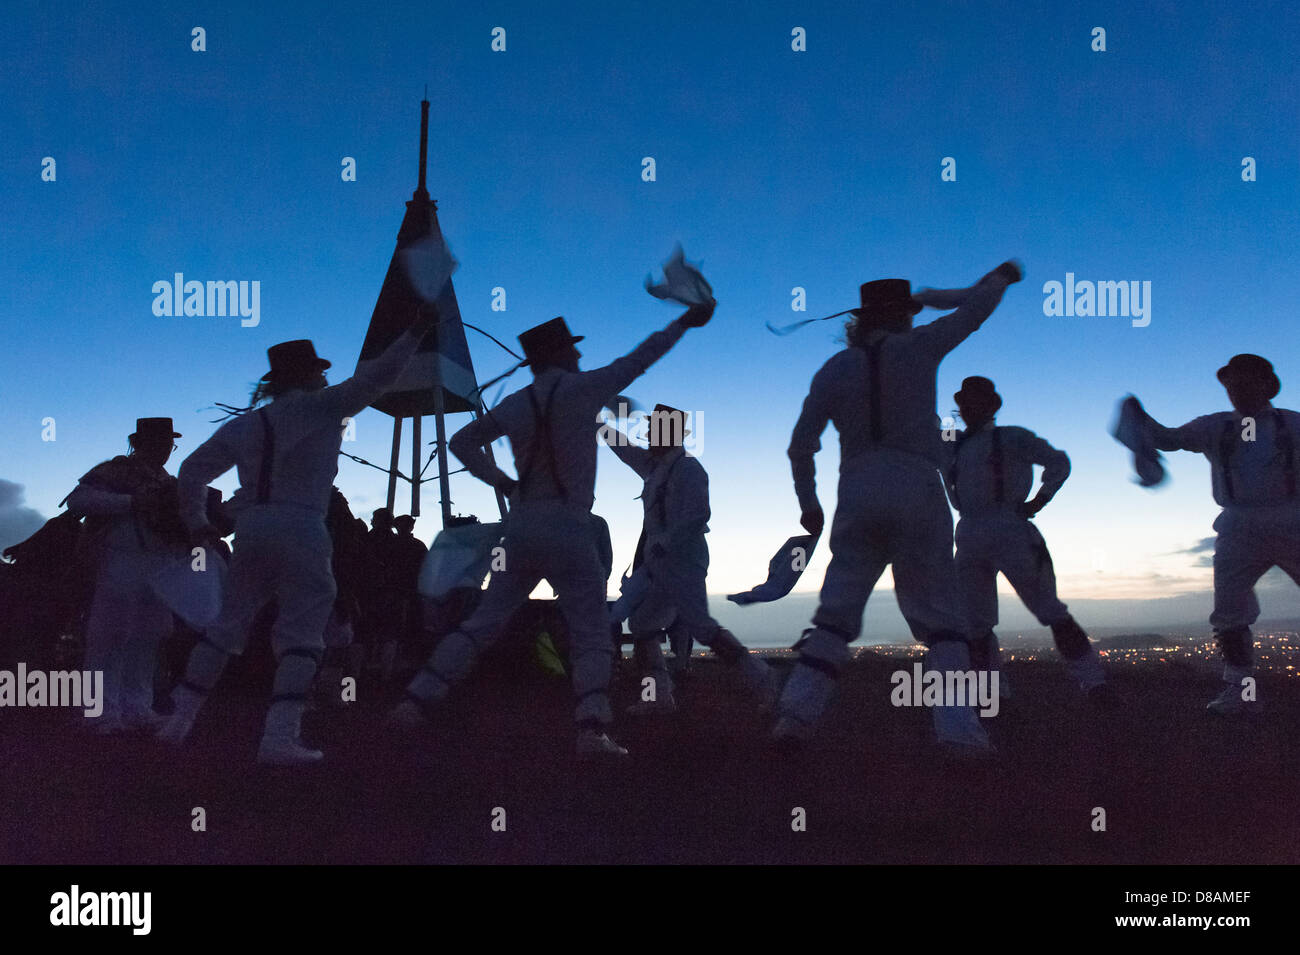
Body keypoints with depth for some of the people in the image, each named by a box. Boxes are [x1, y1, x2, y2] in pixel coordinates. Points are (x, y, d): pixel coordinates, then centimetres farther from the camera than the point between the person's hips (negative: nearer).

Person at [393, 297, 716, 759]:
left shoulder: (514, 405, 8)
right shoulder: (580, 389, -5)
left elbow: (462, 441, 15)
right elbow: (639, 359, 1)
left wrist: (500, 481, 14)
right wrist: (684, 322, 11)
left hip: (521, 526, 5)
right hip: (567, 526, -5)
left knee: (484, 621, 13)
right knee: (591, 633, 1)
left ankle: (415, 702, 10)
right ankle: (592, 729, -13)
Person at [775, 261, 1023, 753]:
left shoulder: (834, 370, 8)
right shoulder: (918, 347, 3)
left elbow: (801, 444, 5)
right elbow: (976, 307, 16)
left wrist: (808, 503, 16)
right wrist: (1001, 277, 37)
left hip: (857, 497, 2)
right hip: (917, 492, -2)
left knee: (836, 614, 5)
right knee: (938, 616, 3)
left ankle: (797, 711, -7)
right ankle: (957, 727, -7)